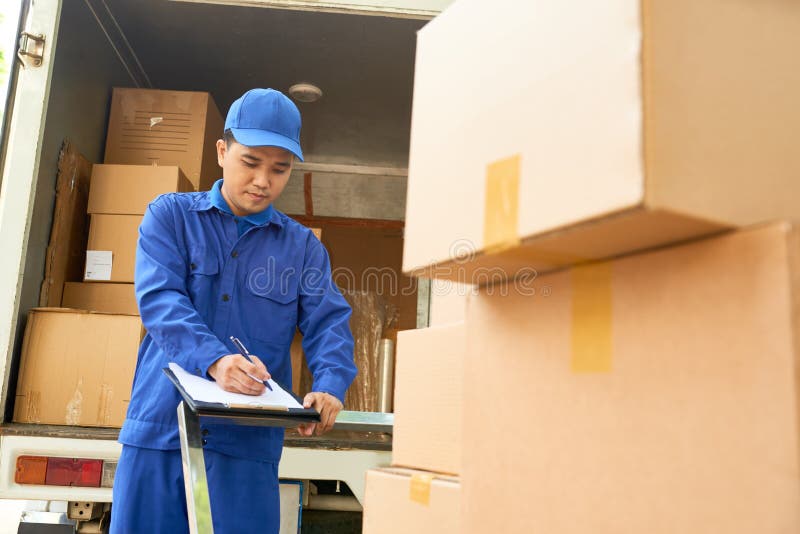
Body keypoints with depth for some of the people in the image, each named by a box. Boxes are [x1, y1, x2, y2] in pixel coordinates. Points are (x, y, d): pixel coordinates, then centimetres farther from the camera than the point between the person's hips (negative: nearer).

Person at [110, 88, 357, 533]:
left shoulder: (303, 246, 10)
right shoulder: (170, 215, 6)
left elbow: (329, 322, 0)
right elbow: (160, 299, -9)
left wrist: (330, 385, -22)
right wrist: (214, 359, -28)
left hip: (250, 441, 1)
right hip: (161, 428, 0)